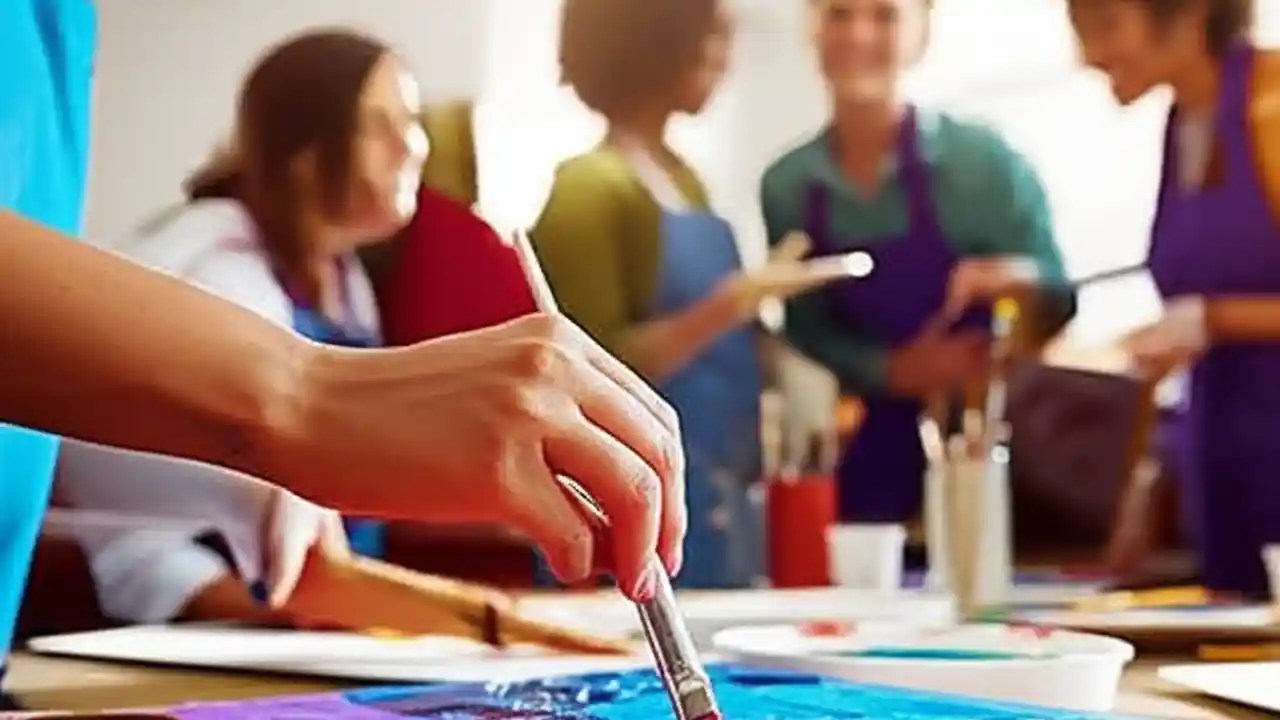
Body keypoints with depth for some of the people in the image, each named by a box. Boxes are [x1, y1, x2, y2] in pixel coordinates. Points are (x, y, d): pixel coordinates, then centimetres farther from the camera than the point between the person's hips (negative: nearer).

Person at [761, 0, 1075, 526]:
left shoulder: (983, 159, -10)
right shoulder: (785, 186, -1)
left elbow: (1056, 304, -4)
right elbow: (805, 330, 5)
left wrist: (1021, 285, -27)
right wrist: (891, 369, -13)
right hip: (864, 462, 2)